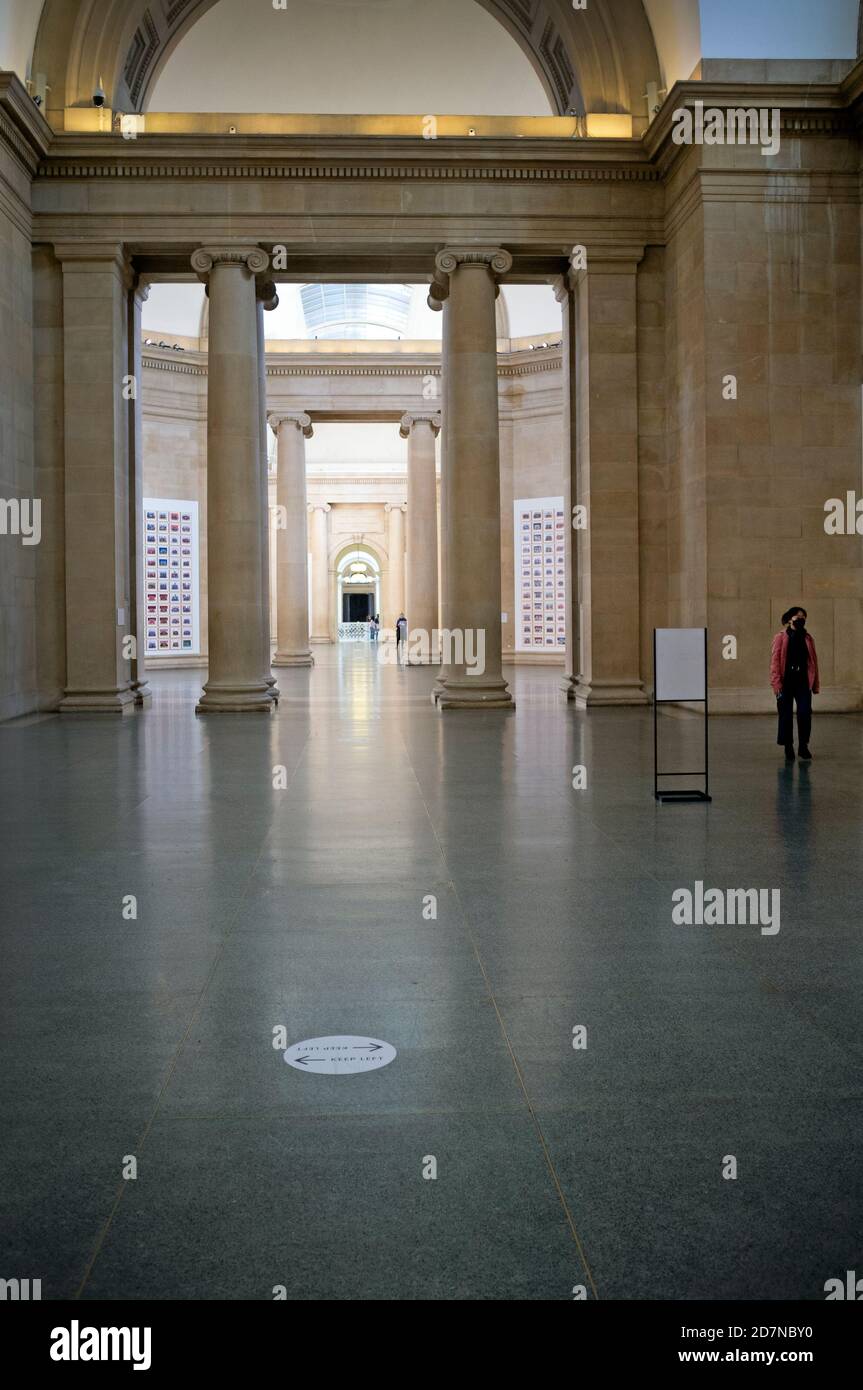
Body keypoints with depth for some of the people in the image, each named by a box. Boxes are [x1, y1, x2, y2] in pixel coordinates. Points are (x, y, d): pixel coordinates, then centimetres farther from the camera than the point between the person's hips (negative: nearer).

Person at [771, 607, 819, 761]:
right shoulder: (781, 637, 1)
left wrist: (815, 683, 8)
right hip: (786, 682, -2)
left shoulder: (807, 638, 11)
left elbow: (813, 661, 12)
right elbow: (775, 660, -4)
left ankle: (803, 746, 5)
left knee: (805, 713, -8)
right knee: (786, 715, 3)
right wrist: (776, 683, -12)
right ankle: (788, 747, 15)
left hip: (803, 682, 2)